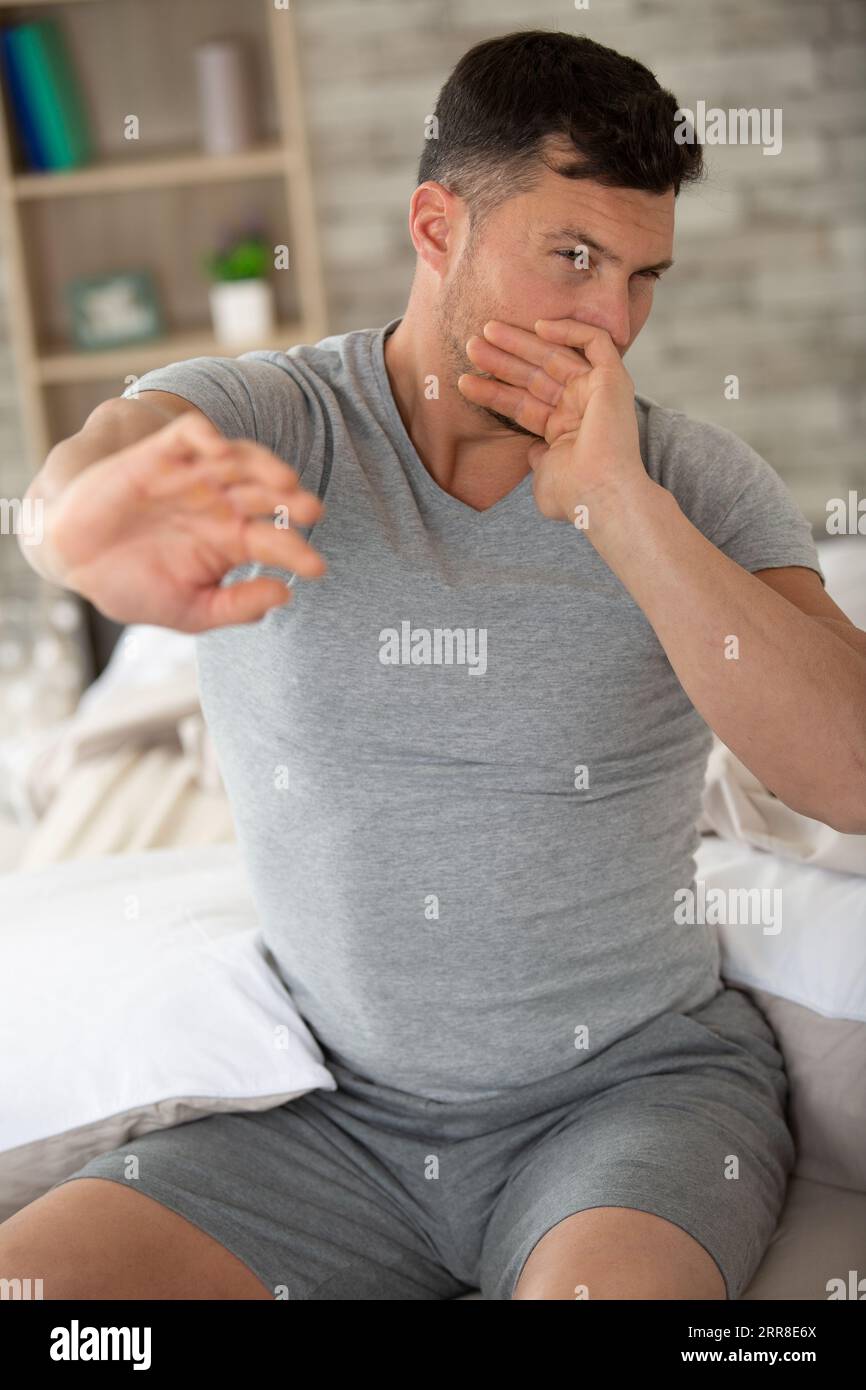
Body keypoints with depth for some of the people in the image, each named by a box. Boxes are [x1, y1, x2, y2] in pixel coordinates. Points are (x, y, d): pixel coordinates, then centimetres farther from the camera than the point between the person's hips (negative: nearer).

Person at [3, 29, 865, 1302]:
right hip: (332, 1106, 1)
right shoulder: (261, 420, -7)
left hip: (638, 1081, -1)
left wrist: (620, 505, -23)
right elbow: (113, 446, -32)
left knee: (607, 1285, -32)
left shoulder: (696, 479, -5)